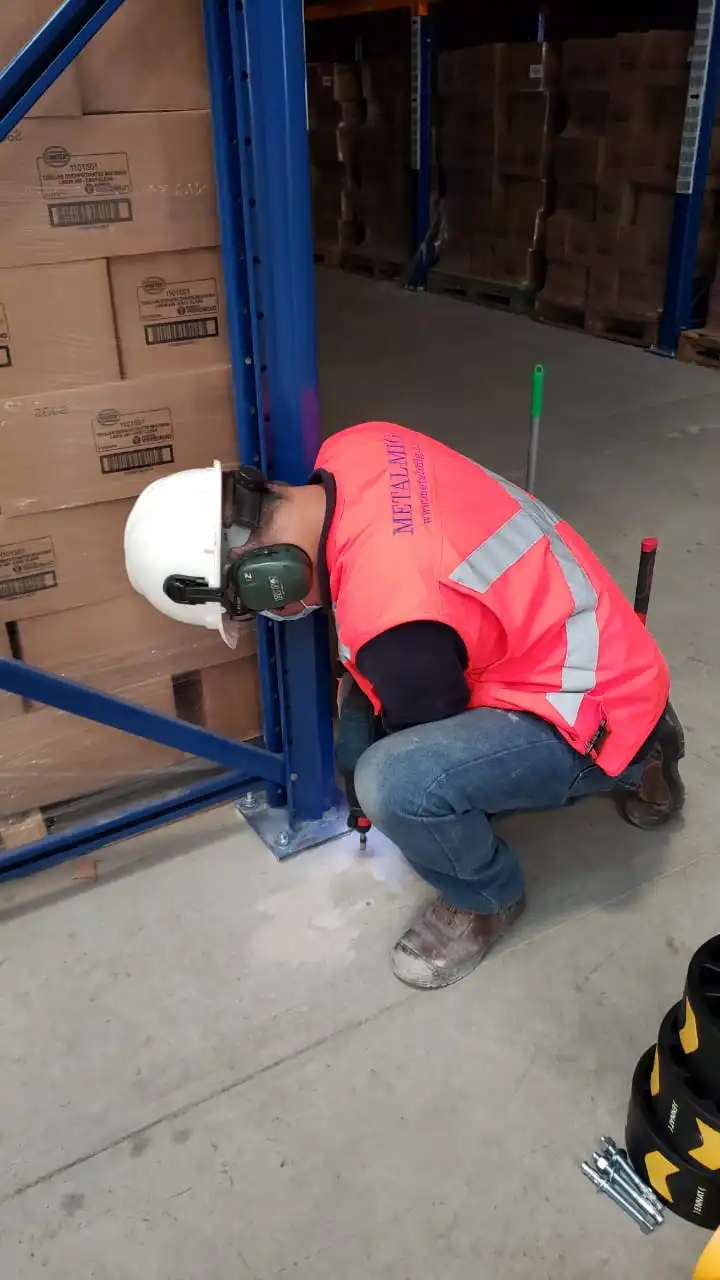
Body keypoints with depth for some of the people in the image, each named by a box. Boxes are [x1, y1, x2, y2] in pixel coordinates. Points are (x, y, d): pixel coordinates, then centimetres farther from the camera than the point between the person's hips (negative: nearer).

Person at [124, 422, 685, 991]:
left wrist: (375, 782, 8)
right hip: (563, 635, 9)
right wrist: (358, 678, 10)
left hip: (593, 712, -9)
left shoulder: (386, 614, -33)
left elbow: (423, 729, -13)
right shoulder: (354, 449, -10)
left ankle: (488, 897, 5)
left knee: (395, 782, -28)